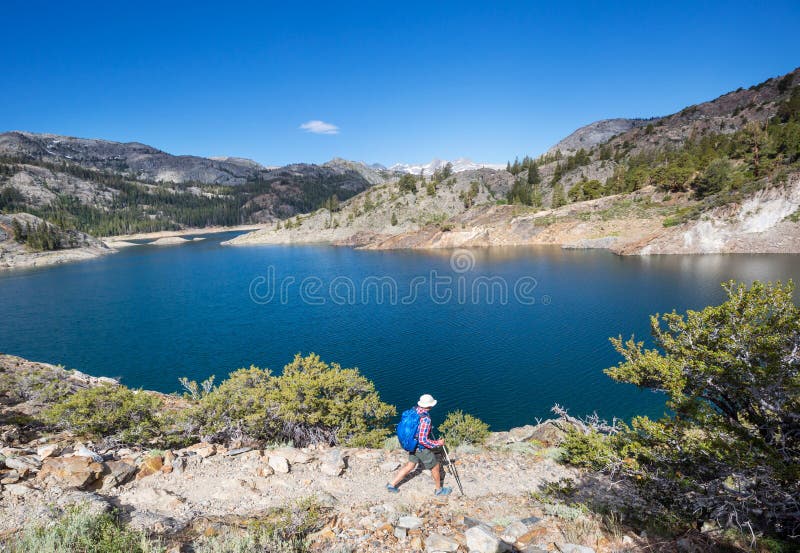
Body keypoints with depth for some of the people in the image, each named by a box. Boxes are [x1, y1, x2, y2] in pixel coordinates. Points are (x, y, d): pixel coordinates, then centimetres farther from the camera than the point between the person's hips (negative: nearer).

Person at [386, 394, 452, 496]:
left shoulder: (414, 410, -8)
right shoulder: (425, 419, -33)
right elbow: (423, 440, -32)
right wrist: (438, 443, -21)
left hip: (412, 445, 7)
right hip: (422, 449, -7)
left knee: (410, 465, 25)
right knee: (436, 467, 15)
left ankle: (392, 484, 31)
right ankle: (439, 490, 35)